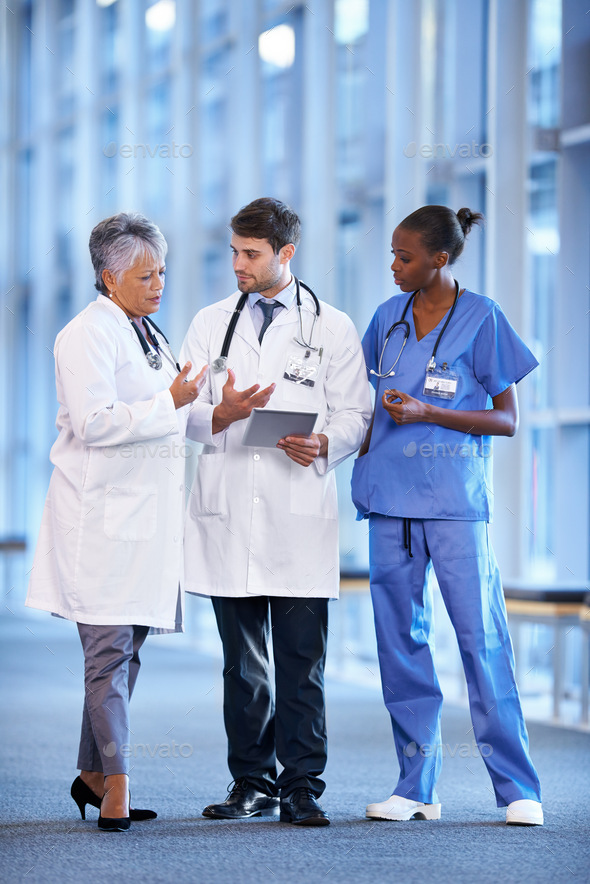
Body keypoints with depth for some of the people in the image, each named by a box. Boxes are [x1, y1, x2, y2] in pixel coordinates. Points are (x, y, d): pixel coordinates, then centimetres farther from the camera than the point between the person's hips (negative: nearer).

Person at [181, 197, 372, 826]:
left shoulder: (332, 328, 7)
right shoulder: (210, 324, 13)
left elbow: (354, 413, 5)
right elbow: (184, 414, 10)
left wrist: (323, 444, -16)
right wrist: (222, 414, -11)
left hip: (300, 514, -2)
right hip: (227, 514, 2)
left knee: (301, 662, -4)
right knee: (242, 662, 7)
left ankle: (302, 786, 1)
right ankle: (251, 783, 14)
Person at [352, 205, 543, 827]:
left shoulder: (481, 318, -2)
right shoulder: (389, 316, 11)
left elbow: (507, 419, -2)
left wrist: (425, 413, -12)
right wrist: (362, 434, 6)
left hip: (455, 499, -5)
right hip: (392, 495, 5)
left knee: (481, 636, -6)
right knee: (399, 640, 4)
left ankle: (517, 788, 0)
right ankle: (416, 787, 11)